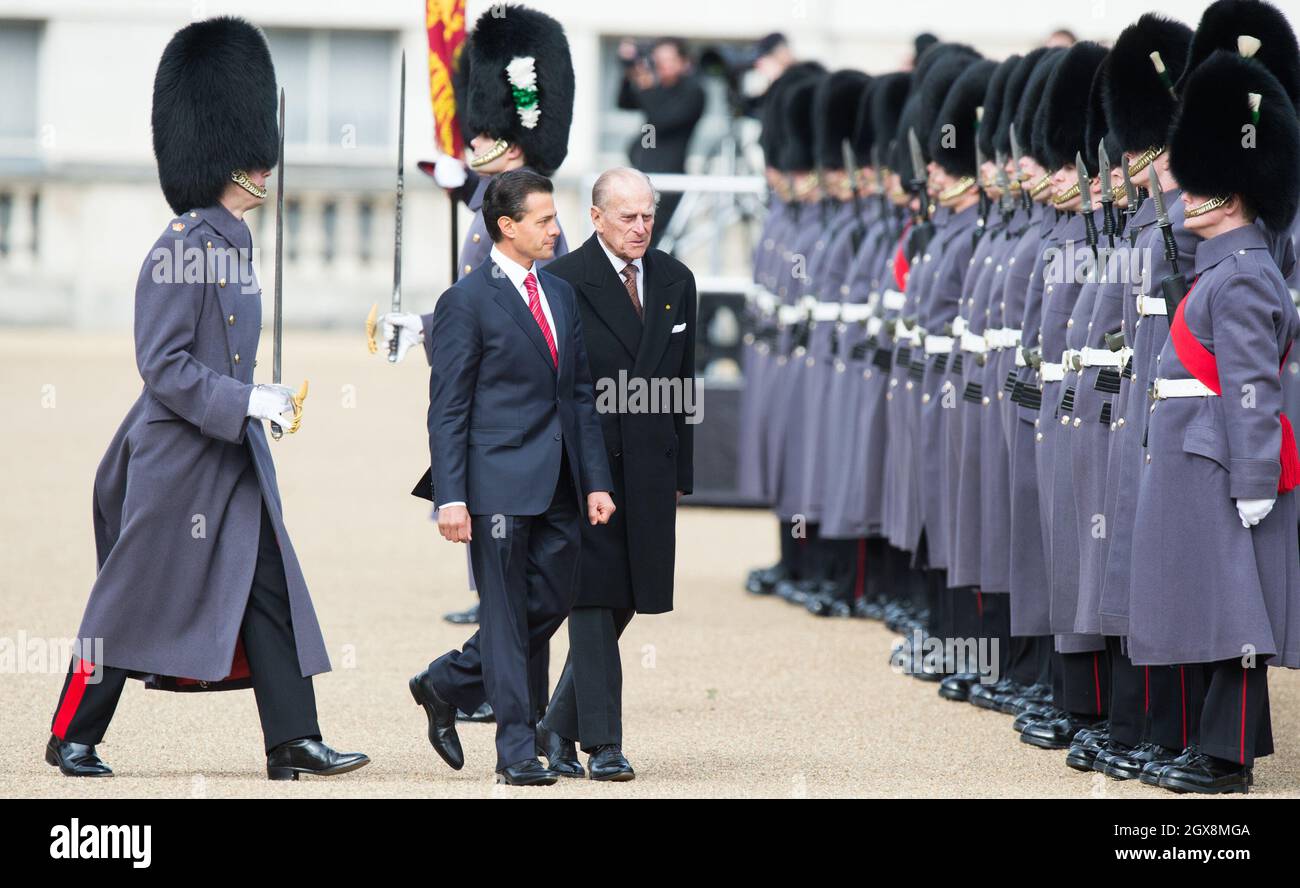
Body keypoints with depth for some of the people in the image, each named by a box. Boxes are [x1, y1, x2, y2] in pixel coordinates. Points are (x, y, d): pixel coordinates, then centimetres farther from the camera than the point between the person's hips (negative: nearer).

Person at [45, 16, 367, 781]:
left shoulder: (235, 243, 11)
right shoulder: (182, 248, -17)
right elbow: (164, 367, -21)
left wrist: (264, 402, 18)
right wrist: (249, 401, -23)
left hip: (236, 459, 9)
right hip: (176, 463, -9)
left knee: (272, 593, 3)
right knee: (131, 605, 2)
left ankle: (294, 742, 3)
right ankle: (72, 740, 14)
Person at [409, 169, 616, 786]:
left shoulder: (560, 294, 14)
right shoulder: (466, 301, -7)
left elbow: (580, 394, 16)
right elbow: (447, 408, -8)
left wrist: (596, 480, 9)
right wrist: (450, 498, -15)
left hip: (556, 484, 7)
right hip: (499, 483, -7)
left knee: (550, 605, 9)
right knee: (506, 616, -1)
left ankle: (445, 686, 27)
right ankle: (517, 751, 5)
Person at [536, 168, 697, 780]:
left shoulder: (675, 281, 11)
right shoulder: (563, 281, -6)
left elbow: (682, 381, 15)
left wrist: (681, 472, 12)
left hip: (649, 470, 5)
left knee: (626, 600, 7)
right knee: (593, 599, -4)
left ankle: (559, 727, 22)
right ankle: (602, 744, -2)